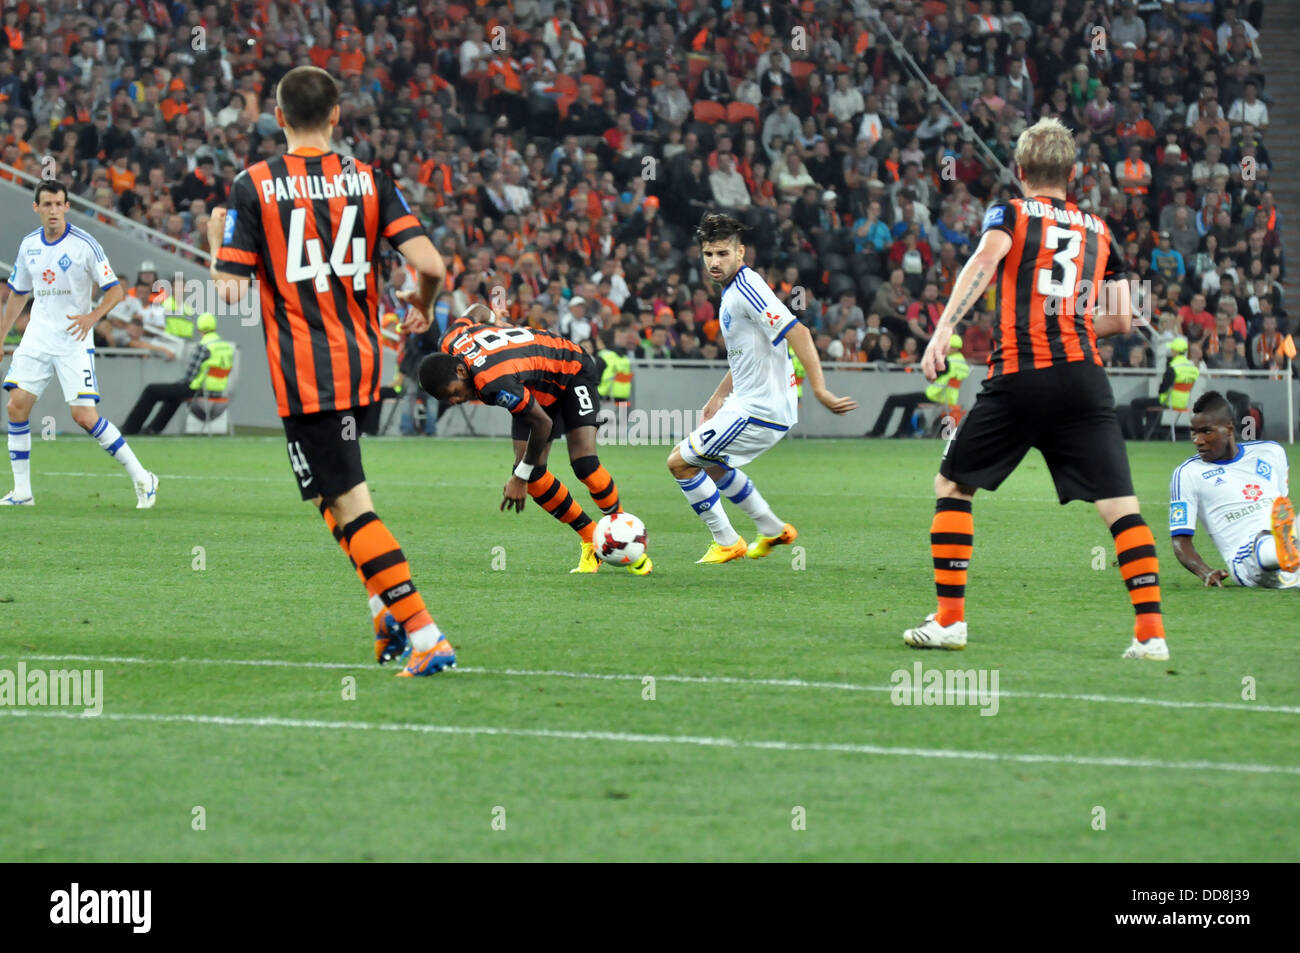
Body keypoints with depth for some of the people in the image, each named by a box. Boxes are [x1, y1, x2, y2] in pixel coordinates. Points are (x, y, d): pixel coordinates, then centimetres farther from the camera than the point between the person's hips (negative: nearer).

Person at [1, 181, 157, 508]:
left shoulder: (84, 244, -9)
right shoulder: (28, 245, 7)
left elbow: (115, 290, -8)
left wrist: (92, 316, -25)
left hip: (73, 340, -5)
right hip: (37, 337, 5)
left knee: (84, 416, -12)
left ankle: (141, 478, 1)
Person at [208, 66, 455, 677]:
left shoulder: (253, 186, -6)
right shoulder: (368, 180, 2)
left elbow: (230, 290, -8)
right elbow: (431, 265, -7)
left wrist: (217, 238, 12)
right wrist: (421, 303, 16)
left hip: (303, 373, -5)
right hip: (362, 363, 5)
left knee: (349, 506, -6)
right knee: (337, 493, 26)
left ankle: (425, 636, -15)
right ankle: (388, 615, 17)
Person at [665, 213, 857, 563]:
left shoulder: (746, 288, -20)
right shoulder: (731, 291, 12)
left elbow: (798, 333, -27)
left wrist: (820, 391, -32)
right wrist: (717, 399, 25)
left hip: (757, 412, -10)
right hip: (747, 403, 10)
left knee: (680, 462, -4)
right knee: (711, 464, 29)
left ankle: (727, 543, 7)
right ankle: (773, 530, 34)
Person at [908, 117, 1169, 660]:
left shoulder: (1010, 214, 9)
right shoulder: (1098, 230, 19)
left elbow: (985, 259, -13)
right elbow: (1121, 319, 19)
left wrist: (944, 329, -23)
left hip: (1018, 376, -2)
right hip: (1084, 380, 2)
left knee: (952, 487, 13)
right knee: (1119, 504, 0)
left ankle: (949, 621, 7)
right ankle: (1151, 631, -11)